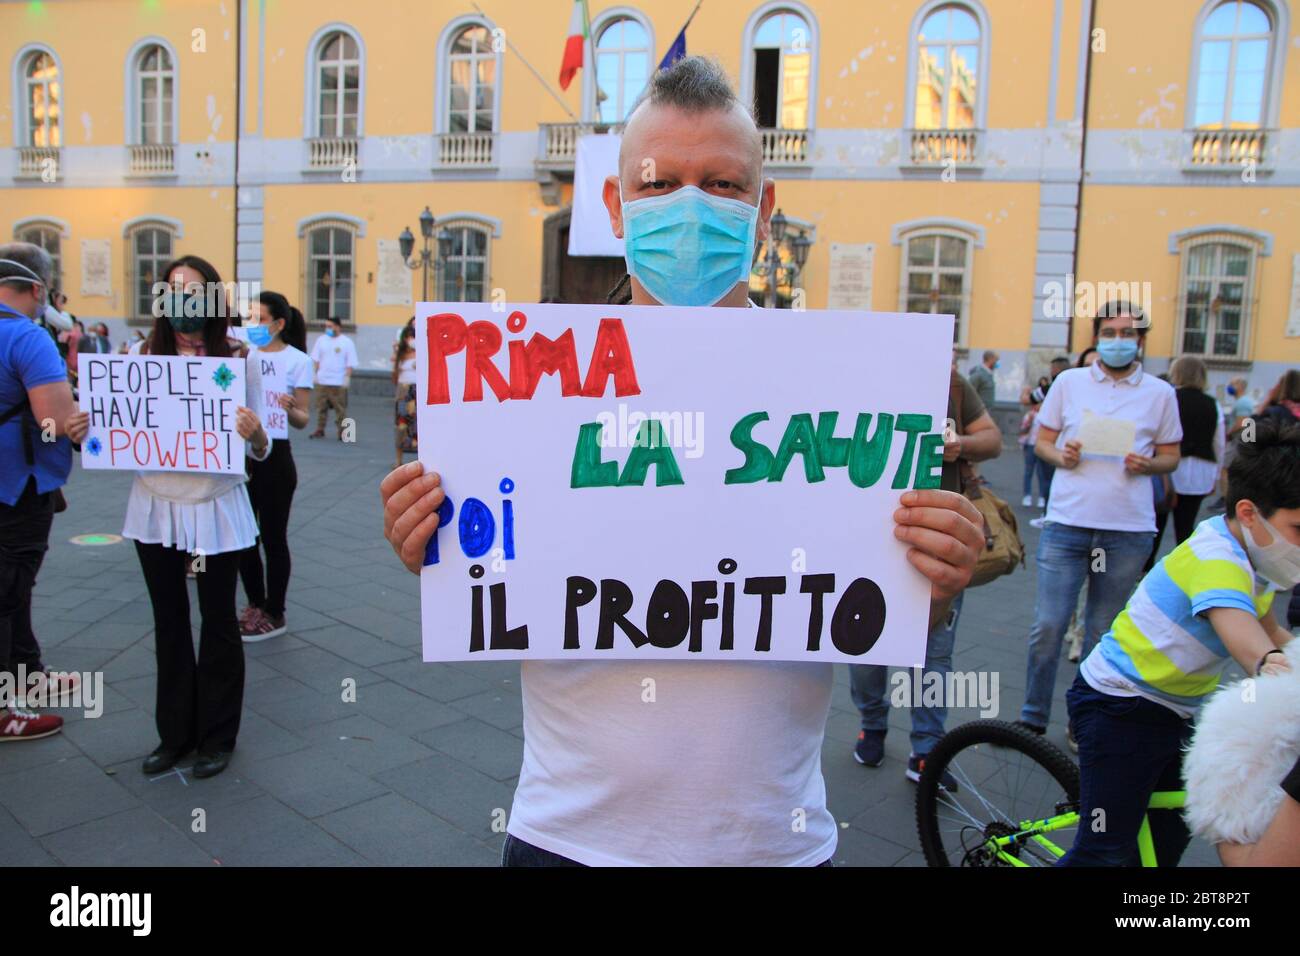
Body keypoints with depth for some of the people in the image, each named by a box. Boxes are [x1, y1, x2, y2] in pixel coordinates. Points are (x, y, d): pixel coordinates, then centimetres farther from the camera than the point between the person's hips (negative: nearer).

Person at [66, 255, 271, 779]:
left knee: (217, 621, 9)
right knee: (169, 622, 14)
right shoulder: (144, 354, 1)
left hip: (215, 507, -3)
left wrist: (254, 432, -30)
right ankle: (175, 733, 30)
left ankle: (216, 736, 25)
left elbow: (262, 450, -7)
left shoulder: (238, 358, -8)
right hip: (155, 505, 3)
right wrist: (82, 431, -13)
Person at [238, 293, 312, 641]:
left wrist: (289, 409, -30)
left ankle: (274, 614, 16)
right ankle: (255, 604, 29)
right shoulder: (245, 354, 7)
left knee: (272, 537, 3)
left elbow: (303, 420, -9)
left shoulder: (297, 361, -7)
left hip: (274, 456, -6)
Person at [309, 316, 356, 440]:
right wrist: (316, 374, 5)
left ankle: (342, 433, 4)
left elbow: (350, 363, -3)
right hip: (322, 381, 4)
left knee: (340, 409, -2)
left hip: (339, 382, -3)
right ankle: (320, 430, 16)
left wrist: (347, 377, -11)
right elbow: (315, 359, 12)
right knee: (321, 407, 8)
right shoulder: (321, 340, 9)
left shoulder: (347, 342, -1)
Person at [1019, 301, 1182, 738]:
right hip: (1066, 522, 0)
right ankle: (1033, 717, 13)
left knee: (1104, 633, 10)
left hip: (1128, 530, 1)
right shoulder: (1068, 382, 6)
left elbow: (1171, 456, 12)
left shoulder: (1160, 393, 6)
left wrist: (1147, 464, -10)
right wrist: (1060, 456, -10)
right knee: (1048, 626, -3)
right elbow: (1042, 440, 11)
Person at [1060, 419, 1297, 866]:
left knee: (1168, 842, 18)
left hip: (1173, 712, 10)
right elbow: (1237, 629, -49)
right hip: (1120, 708, -10)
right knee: (1107, 853, -7)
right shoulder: (1217, 560, -28)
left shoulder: (1250, 558, 3)